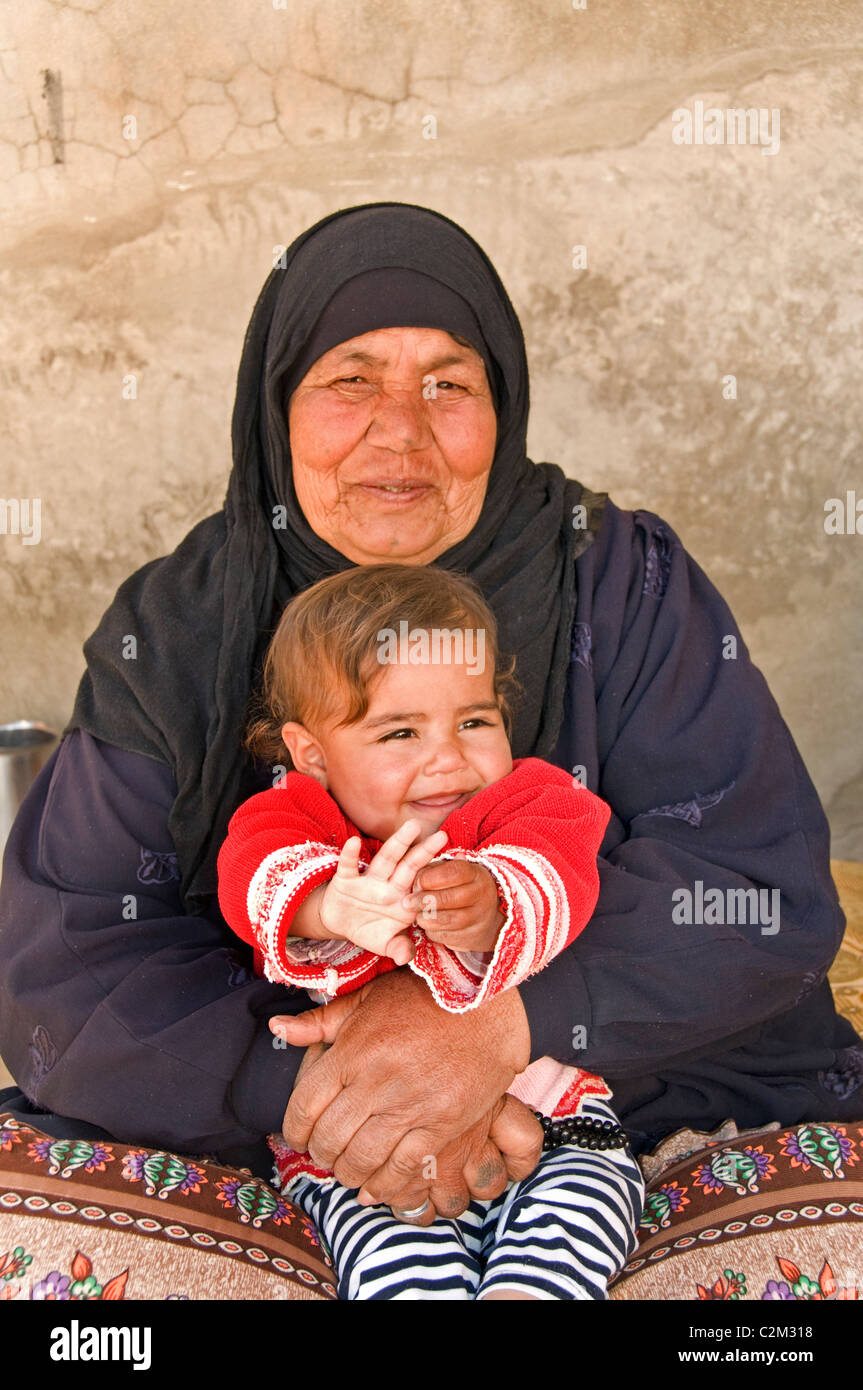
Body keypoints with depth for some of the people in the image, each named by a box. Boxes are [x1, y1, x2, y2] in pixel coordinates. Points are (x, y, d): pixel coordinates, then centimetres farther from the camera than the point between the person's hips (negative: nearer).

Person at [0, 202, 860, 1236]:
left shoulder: (624, 586, -5)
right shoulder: (172, 638, -4)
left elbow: (767, 882, -12)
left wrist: (504, 1018, -28)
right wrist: (299, 1078, -27)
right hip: (262, 1146, 1)